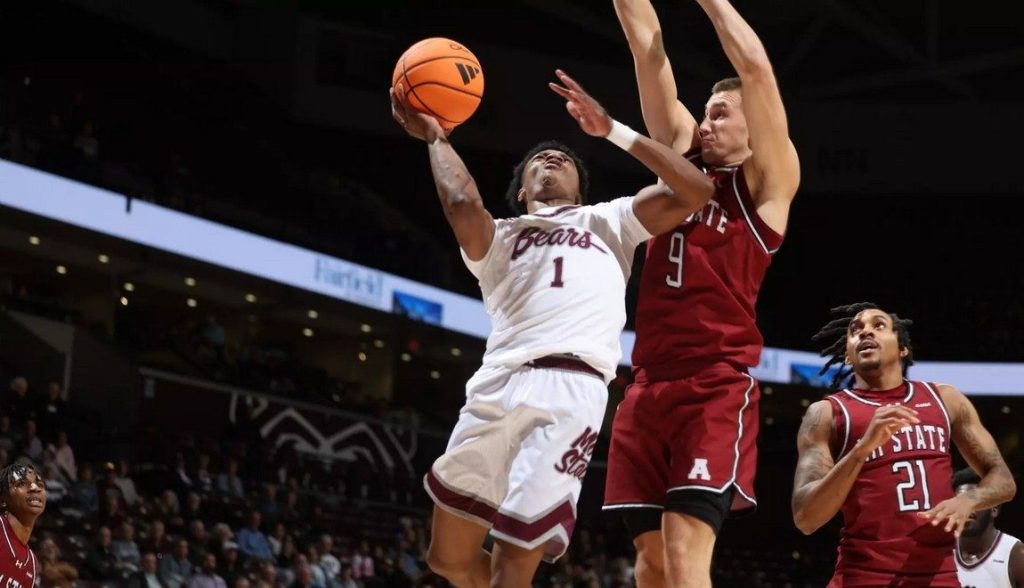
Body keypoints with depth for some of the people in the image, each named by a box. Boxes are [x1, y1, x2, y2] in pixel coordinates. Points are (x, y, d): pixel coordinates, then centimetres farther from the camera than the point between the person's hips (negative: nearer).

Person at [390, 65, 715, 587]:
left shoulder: (605, 223, 28)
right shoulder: (498, 238, 29)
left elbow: (694, 191, 13)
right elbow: (463, 204, 3)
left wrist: (612, 131, 13)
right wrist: (435, 138, 15)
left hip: (570, 389, -3)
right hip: (497, 388, 3)